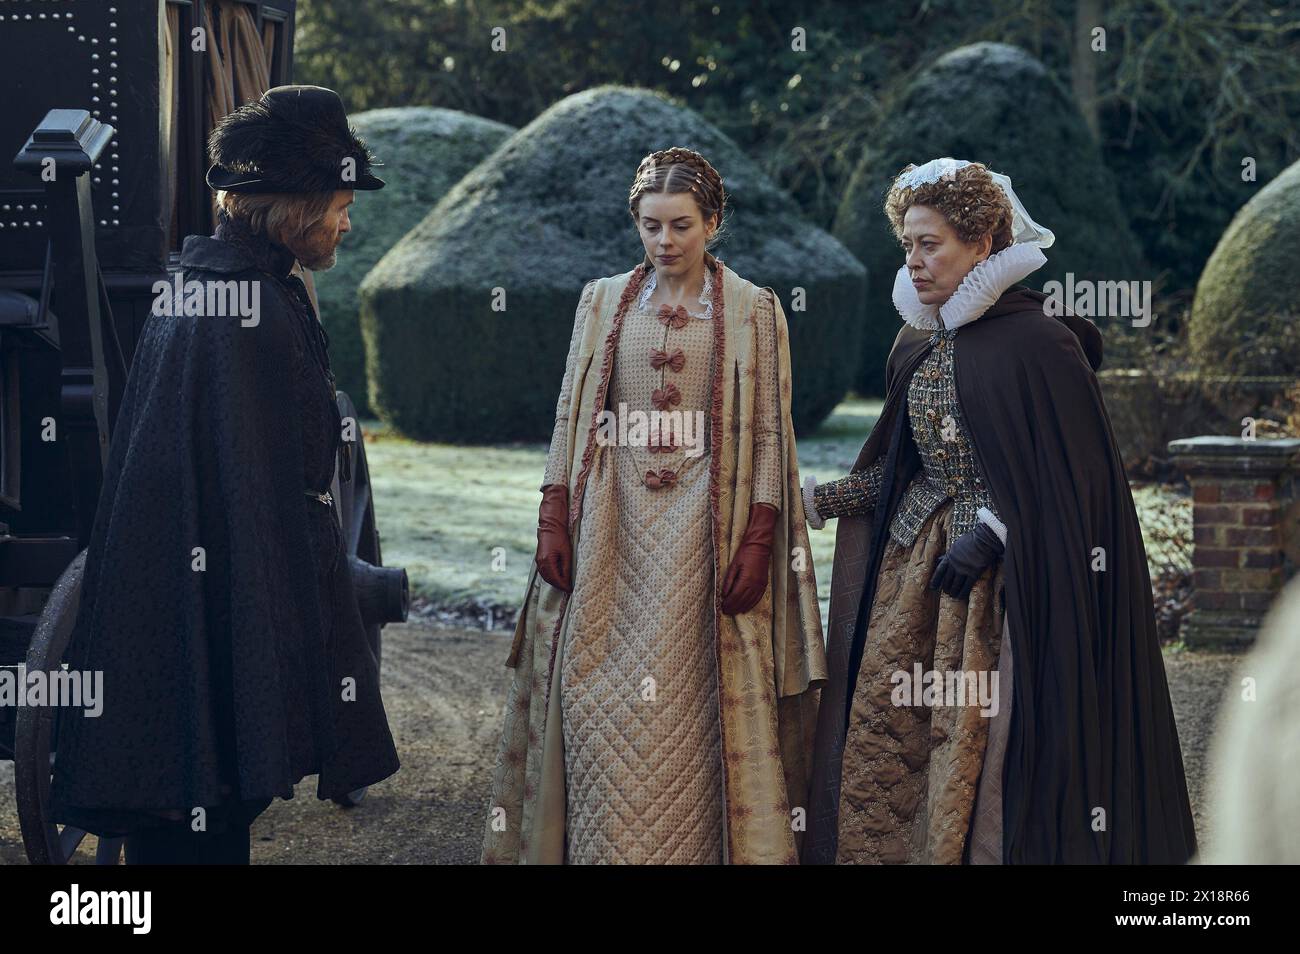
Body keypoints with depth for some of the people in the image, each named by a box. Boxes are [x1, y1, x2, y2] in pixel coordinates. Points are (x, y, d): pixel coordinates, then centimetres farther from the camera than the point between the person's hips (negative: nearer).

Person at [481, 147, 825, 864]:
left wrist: (757, 542, -8)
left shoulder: (752, 311, 3)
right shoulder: (602, 302, 10)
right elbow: (569, 417, 10)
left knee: (692, 708, -2)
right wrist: (553, 522, 1)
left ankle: (695, 848, 7)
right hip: (610, 529, 2)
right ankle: (602, 845, 8)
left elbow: (769, 435, 0)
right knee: (603, 704, 0)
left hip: (704, 533, -2)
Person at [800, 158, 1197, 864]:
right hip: (914, 562, 7)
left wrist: (991, 532, -19)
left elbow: (1070, 476, -13)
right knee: (877, 731, 4)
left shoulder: (1035, 340, -12)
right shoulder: (921, 347, 10)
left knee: (978, 740, -8)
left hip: (1003, 570, -7)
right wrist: (816, 499, 6)